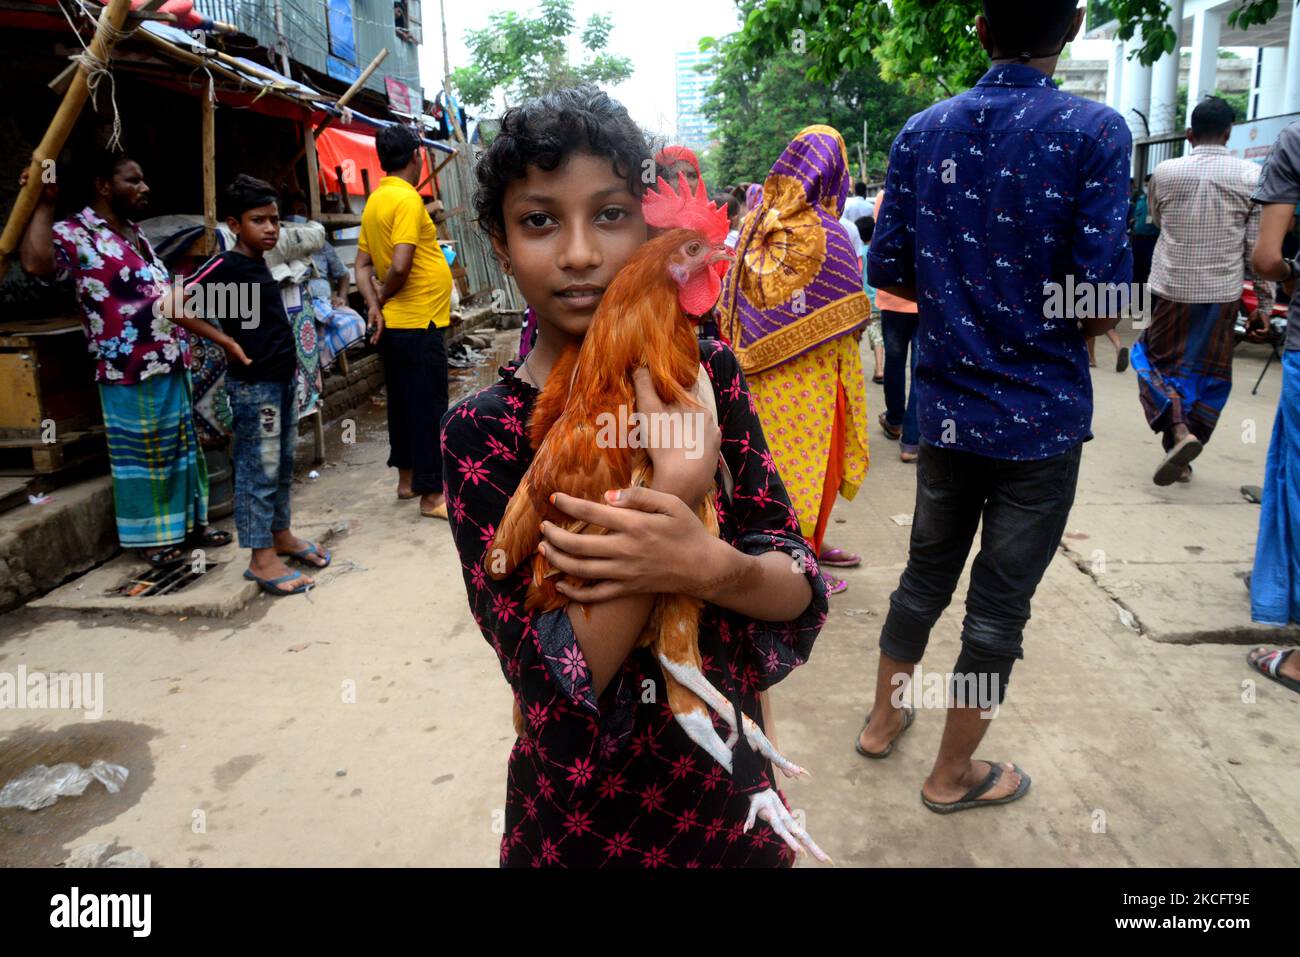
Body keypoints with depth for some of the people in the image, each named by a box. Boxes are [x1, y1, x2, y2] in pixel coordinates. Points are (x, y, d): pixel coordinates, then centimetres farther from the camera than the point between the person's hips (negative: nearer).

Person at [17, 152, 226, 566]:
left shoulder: (135, 233, 16)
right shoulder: (74, 234, -11)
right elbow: (36, 263, -32)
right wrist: (43, 204, -25)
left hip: (171, 365, 8)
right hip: (131, 372, -8)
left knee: (182, 448, 16)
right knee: (142, 456, 4)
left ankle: (190, 522, 28)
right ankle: (152, 537, 16)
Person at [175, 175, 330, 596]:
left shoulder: (259, 262, 11)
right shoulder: (225, 265, -14)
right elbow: (177, 307, -21)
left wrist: (287, 354, 14)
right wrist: (227, 342, -17)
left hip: (282, 378, 9)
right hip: (253, 385, -9)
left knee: (282, 465, 17)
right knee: (259, 470, -3)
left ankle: (282, 535, 31)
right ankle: (261, 559, 4)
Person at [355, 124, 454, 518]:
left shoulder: (375, 201, 12)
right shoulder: (407, 199, -15)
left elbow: (363, 264, 10)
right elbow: (400, 266, -24)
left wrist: (374, 305, -3)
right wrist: (383, 298, -7)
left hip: (393, 323, 9)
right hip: (419, 323, -9)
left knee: (403, 403, 17)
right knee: (429, 408, -4)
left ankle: (407, 478, 28)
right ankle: (431, 496, 0)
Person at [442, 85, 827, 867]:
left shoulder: (706, 372, -8)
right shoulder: (483, 430, -16)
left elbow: (799, 589, -10)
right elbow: (559, 682, -23)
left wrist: (706, 564, -31)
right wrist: (680, 481, -30)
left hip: (729, 782, 3)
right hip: (585, 814, -2)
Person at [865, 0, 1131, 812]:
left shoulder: (922, 133, 1)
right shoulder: (1094, 131, -12)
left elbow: (889, 272, 1)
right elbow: (1101, 296, -17)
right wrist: (1071, 309, 6)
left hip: (947, 404, 4)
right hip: (1040, 411, -4)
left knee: (927, 572, 21)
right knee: (999, 603, 9)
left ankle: (884, 719, 37)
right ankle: (954, 775, 25)